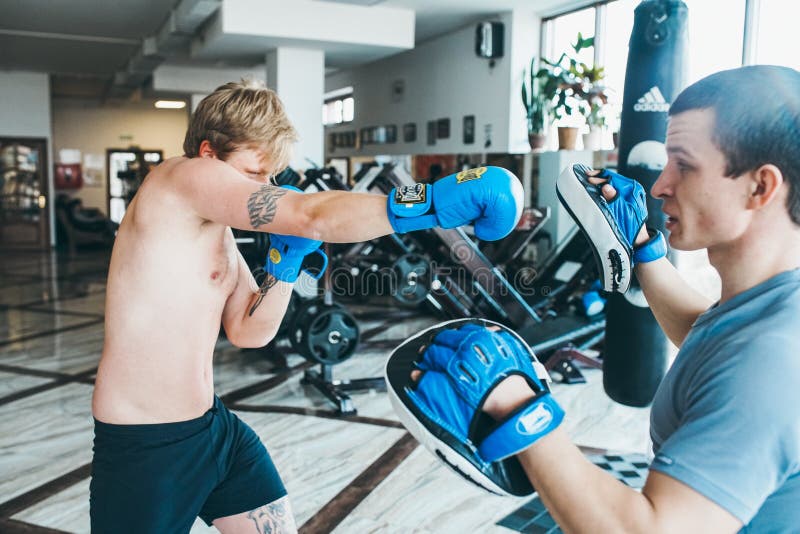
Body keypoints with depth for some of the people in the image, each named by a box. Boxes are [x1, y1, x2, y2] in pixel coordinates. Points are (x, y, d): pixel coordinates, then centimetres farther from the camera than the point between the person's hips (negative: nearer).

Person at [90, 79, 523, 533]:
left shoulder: (217, 230, 10)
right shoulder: (182, 177, -17)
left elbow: (249, 332, 9)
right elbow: (314, 216, -28)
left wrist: (286, 258, -3)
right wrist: (435, 203, -32)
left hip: (215, 427, 8)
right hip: (142, 446, -8)